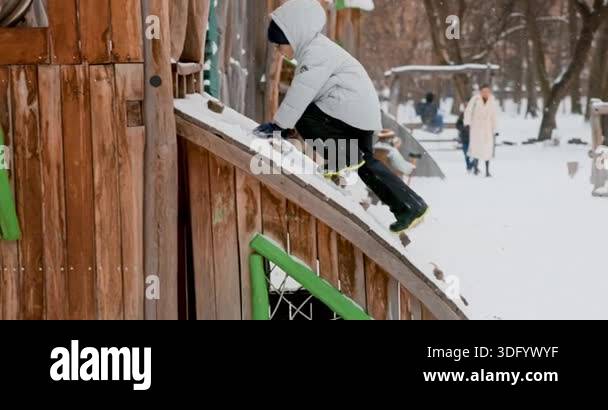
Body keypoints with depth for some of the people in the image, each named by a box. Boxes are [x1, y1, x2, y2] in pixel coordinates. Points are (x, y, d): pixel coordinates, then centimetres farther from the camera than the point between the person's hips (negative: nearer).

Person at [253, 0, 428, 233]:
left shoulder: (316, 53, -16)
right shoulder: (313, 50, 19)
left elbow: (301, 93, -24)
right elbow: (300, 92, 24)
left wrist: (279, 125, -23)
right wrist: (284, 124, 20)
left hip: (351, 109, -11)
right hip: (363, 113, 11)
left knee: (304, 118, -13)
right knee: (366, 165, 15)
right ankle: (410, 205, 14)